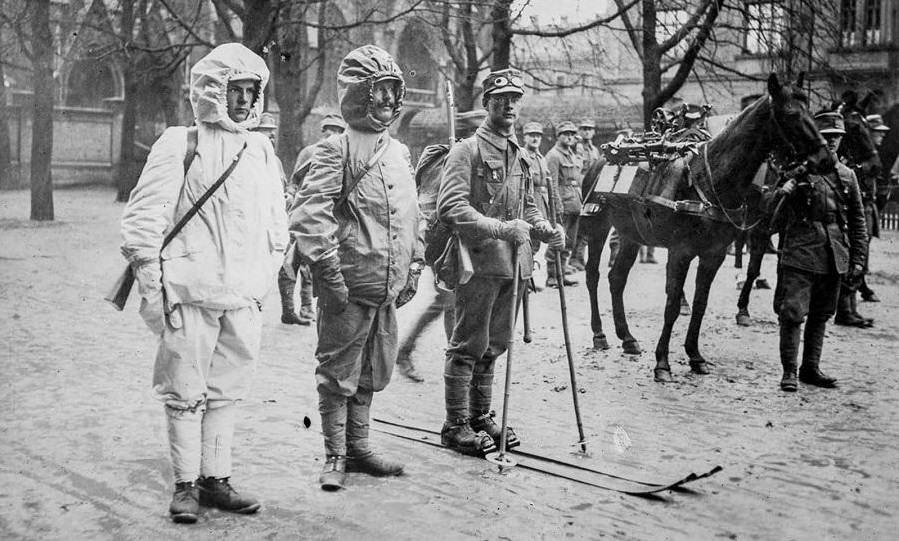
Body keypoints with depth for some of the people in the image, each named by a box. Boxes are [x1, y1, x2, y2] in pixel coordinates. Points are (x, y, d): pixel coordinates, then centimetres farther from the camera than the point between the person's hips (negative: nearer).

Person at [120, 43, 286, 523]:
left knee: (226, 392, 10)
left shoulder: (262, 150, 13)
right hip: (190, 295, -5)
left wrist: (267, 276, 15)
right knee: (186, 392, 3)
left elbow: (277, 225, 20)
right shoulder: (179, 145, -3)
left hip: (244, 299, 5)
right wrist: (151, 288, -8)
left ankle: (215, 479, 20)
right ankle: (186, 485, 13)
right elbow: (144, 219, -5)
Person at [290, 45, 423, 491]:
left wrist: (414, 265, 16)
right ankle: (335, 457, 13)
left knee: (373, 371, 15)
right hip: (349, 288, -7)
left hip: (389, 287, 8)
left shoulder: (400, 152, 15)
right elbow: (308, 214, -17)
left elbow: (410, 215, 23)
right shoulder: (337, 149, -9)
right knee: (339, 372, 2)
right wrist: (328, 270, -19)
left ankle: (358, 447, 29)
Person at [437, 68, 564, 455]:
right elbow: (449, 208, -18)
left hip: (513, 264, 7)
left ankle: (480, 417, 26)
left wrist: (546, 230, 8)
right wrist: (500, 228, -26)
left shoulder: (519, 154, 16)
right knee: (468, 346, -1)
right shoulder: (467, 150, -7)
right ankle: (456, 426, 7)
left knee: (493, 345, 15)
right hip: (479, 262, -7)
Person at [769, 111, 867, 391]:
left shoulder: (847, 175, 10)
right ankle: (789, 371, 1)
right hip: (800, 253, -4)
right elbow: (775, 212, -6)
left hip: (834, 257, 5)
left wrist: (857, 259, 10)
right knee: (792, 313, -8)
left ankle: (811, 368, 21)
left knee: (820, 315, 12)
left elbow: (857, 221, 14)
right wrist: (783, 193, -29)